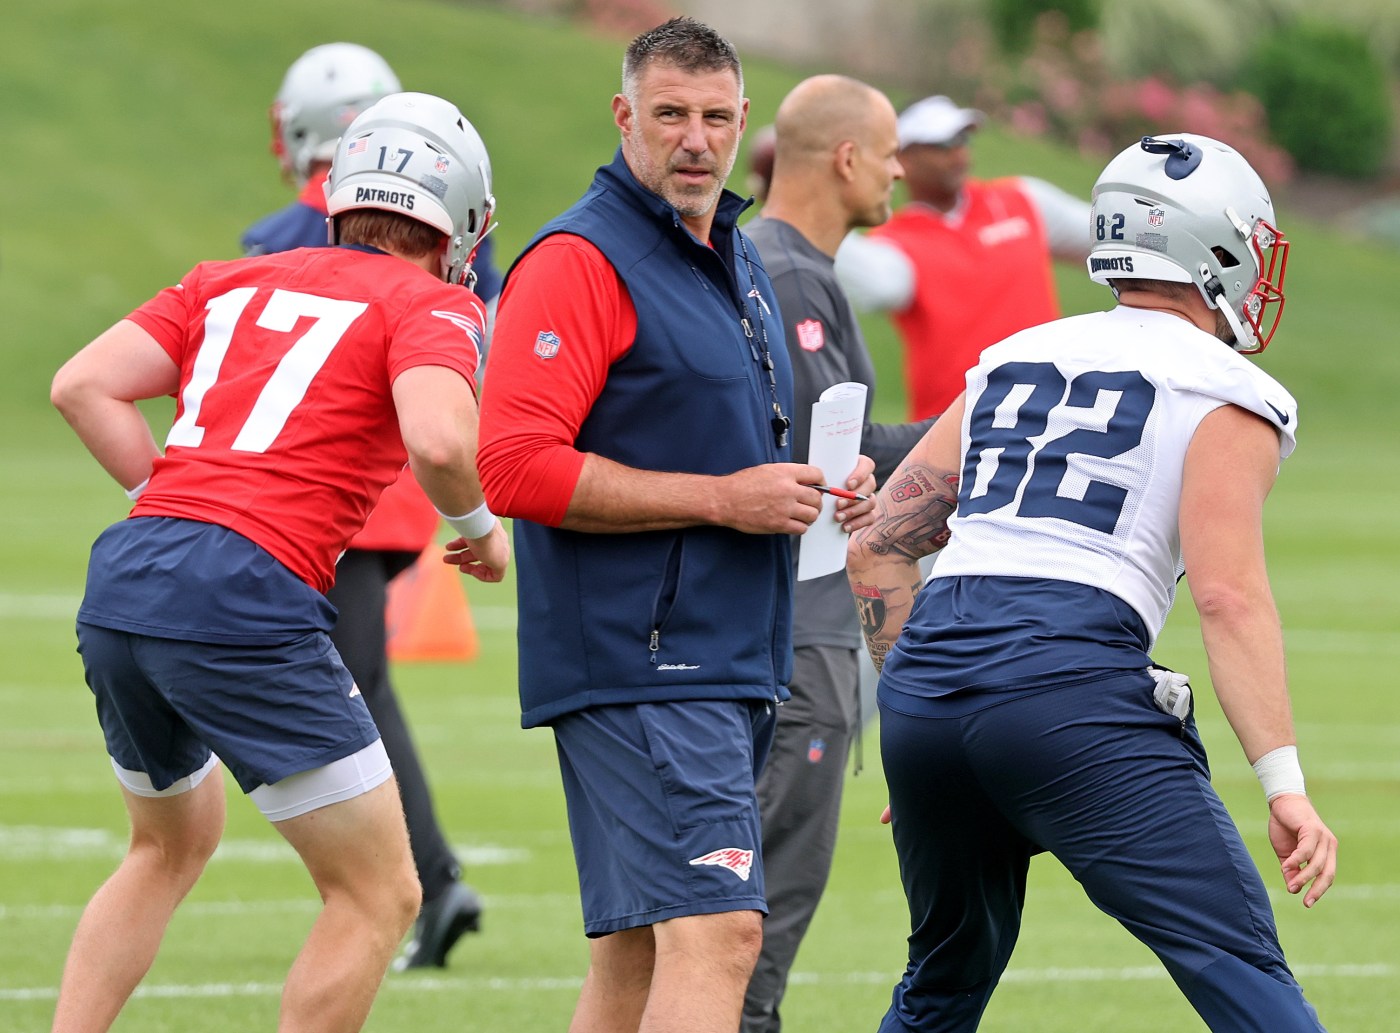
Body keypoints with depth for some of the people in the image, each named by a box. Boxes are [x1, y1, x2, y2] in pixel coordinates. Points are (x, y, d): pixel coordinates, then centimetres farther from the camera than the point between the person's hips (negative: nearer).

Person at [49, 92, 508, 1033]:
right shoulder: (432, 307, 4)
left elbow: (85, 386, 13)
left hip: (119, 585, 7)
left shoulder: (234, 281, 22)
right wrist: (482, 531, 3)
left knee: (174, 844, 31)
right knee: (378, 897, 4)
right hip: (244, 601, -7)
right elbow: (439, 440, -16)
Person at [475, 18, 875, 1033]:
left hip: (731, 665, 10)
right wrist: (720, 499, -18)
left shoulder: (740, 262, 19)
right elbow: (515, 466, -19)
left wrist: (808, 484, 11)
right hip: (638, 660, -9)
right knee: (717, 932, -20)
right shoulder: (582, 260, -10)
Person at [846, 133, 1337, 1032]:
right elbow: (1227, 593, -9)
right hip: (1071, 699, -6)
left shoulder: (1011, 364, 24)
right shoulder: (1226, 400, 5)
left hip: (927, 685, 6)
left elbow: (878, 548, 23)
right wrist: (1286, 785, -14)